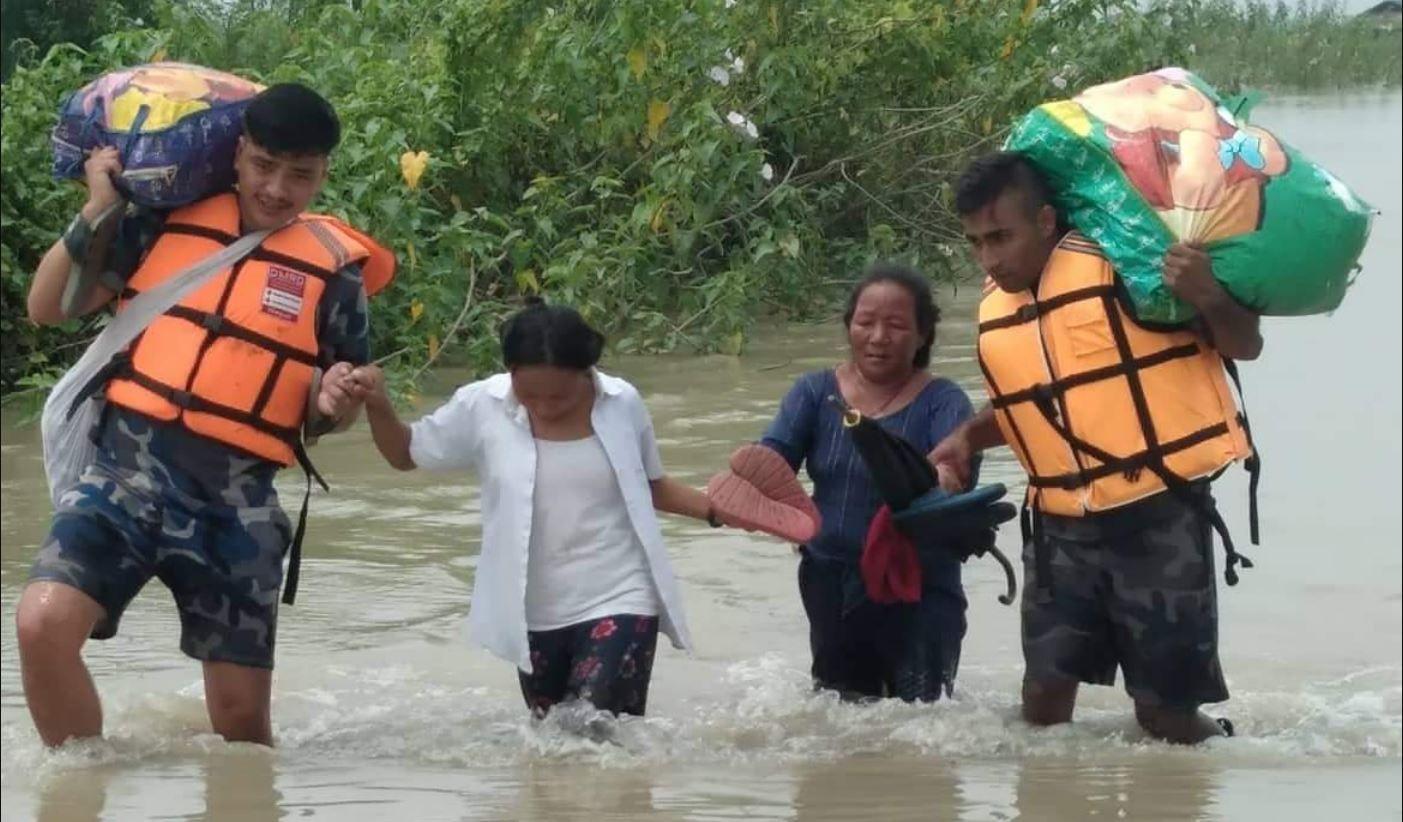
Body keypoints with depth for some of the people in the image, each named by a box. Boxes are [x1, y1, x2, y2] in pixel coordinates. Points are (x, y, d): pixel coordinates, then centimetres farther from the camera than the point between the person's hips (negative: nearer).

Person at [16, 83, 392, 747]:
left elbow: (323, 414, 11)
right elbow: (48, 308, 9)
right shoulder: (167, 221, 6)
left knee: (240, 714, 2)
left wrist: (332, 406, -13)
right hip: (127, 470, 0)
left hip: (236, 500, 0)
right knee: (43, 624, -23)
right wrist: (96, 211, -3)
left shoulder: (333, 269, 4)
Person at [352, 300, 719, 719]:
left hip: (618, 602, -2)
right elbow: (406, 454, 6)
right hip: (535, 615, 2)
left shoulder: (622, 404, -7)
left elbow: (652, 486, 9)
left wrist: (715, 508, -6)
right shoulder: (482, 408, -8)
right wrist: (378, 406, -13)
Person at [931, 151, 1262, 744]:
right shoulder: (993, 310, 8)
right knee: (1044, 693, 0)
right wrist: (967, 438, 8)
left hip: (1160, 518, -5)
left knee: (1165, 711, -1)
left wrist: (1208, 298, -27)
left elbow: (1245, 347, -6)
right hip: (1062, 527, 5)